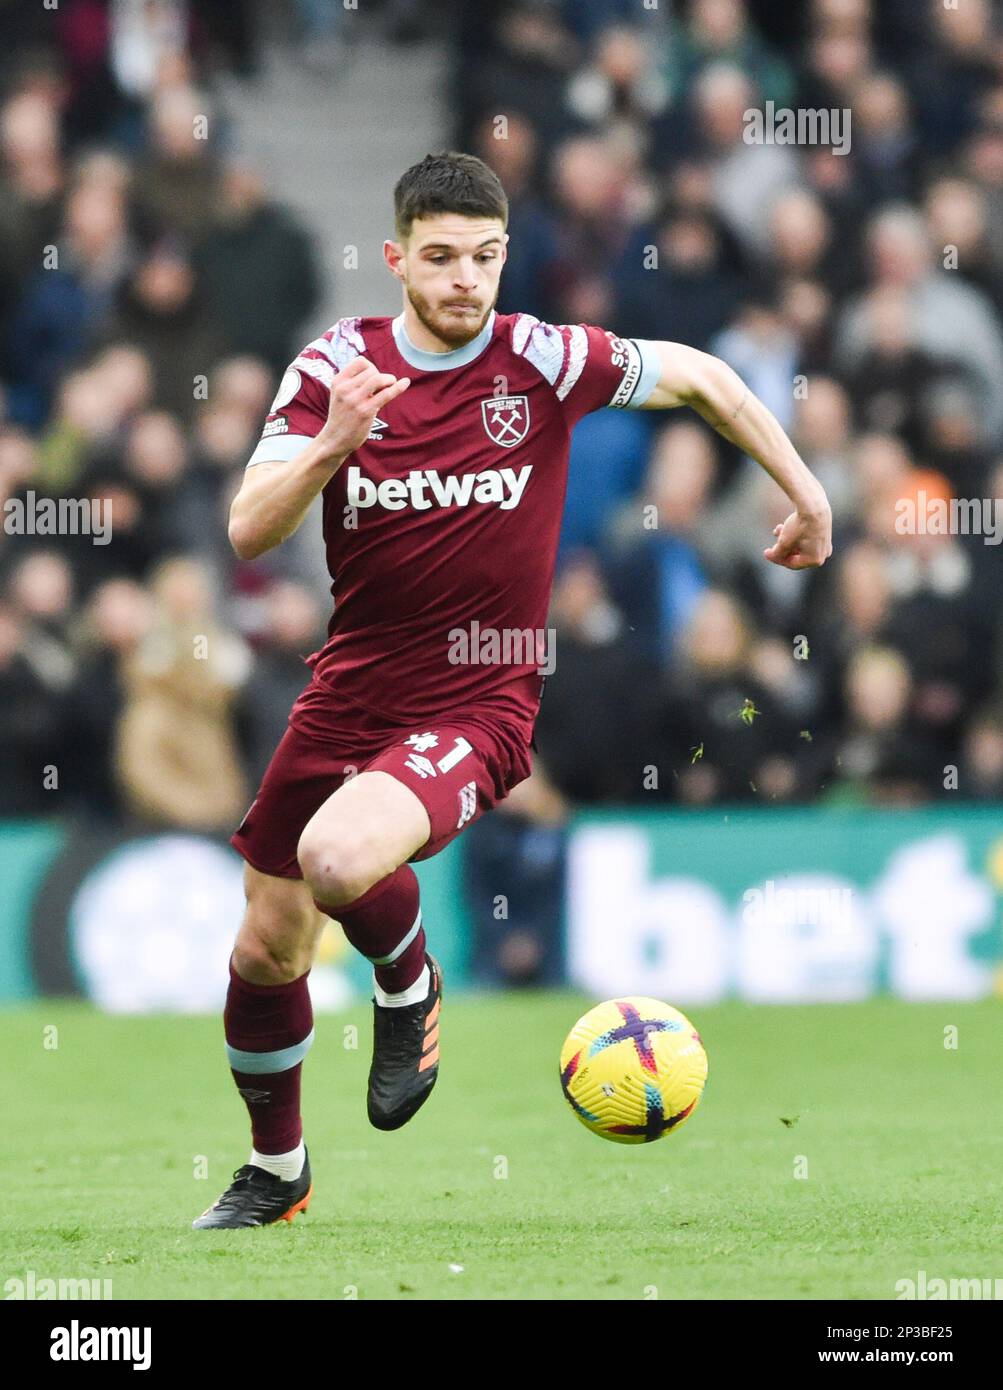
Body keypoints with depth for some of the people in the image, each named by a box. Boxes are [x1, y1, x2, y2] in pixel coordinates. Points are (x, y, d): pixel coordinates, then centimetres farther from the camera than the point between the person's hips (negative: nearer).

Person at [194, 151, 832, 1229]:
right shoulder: (337, 365, -5)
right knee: (265, 951, 11)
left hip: (477, 707, -4)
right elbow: (248, 532, -12)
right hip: (347, 695, 4)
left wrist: (804, 493, 10)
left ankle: (408, 982, 2)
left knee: (337, 859, -33)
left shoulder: (545, 361, -10)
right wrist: (332, 444, -29)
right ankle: (275, 1170, 37)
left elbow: (700, 376, 7)